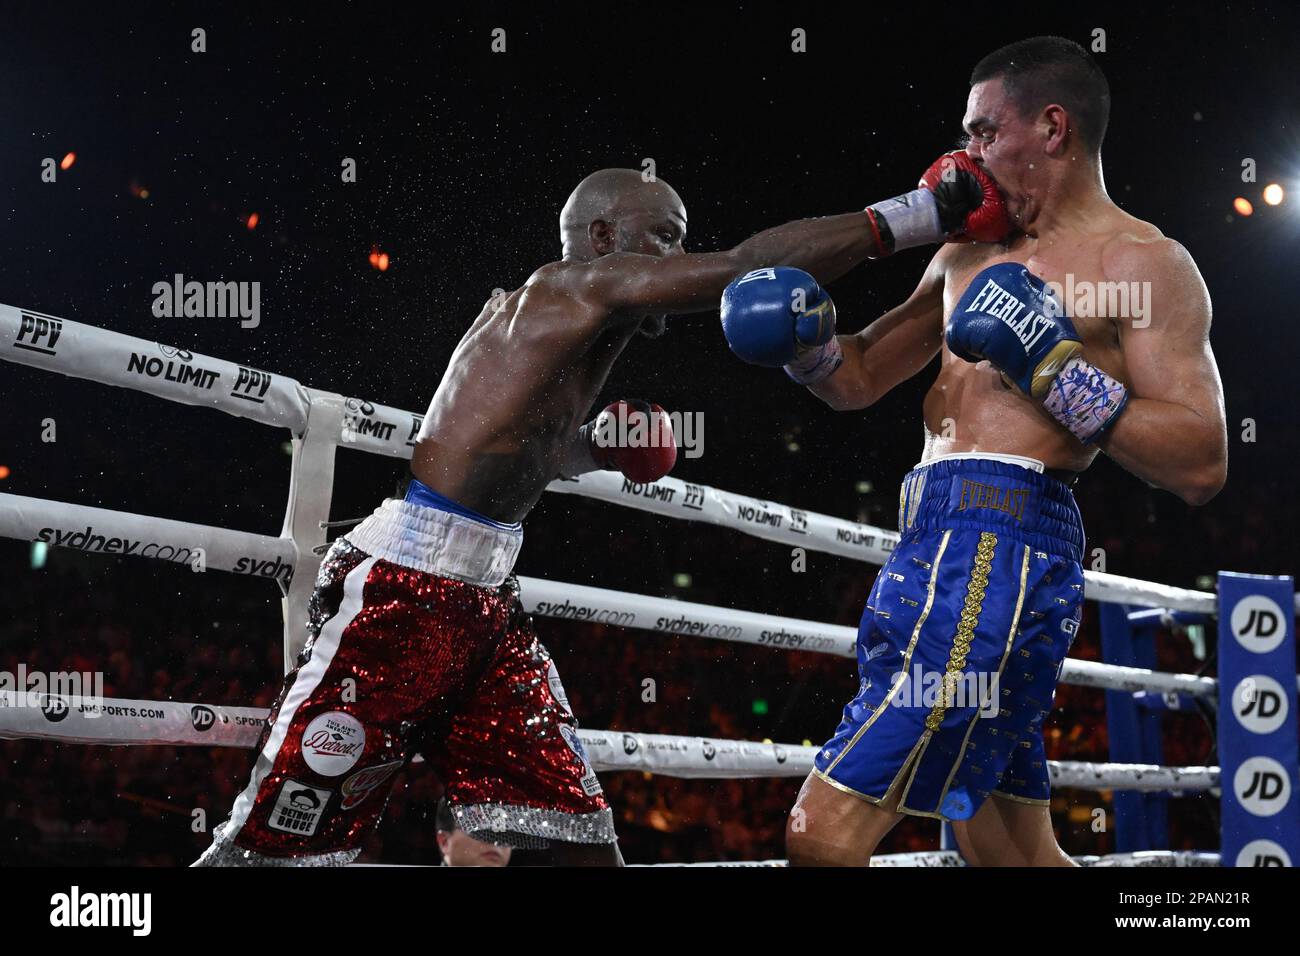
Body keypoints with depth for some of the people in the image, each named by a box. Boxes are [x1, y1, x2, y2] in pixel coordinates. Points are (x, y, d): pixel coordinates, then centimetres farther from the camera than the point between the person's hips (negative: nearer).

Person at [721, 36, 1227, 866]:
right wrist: (803, 339, 4)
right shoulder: (968, 254, 21)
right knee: (1013, 851, 16)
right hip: (939, 541, 9)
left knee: (824, 836, -16)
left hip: (1000, 551, -9)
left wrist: (1055, 367, -18)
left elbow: (1201, 467, -11)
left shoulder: (1144, 263, -4)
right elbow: (859, 380, 26)